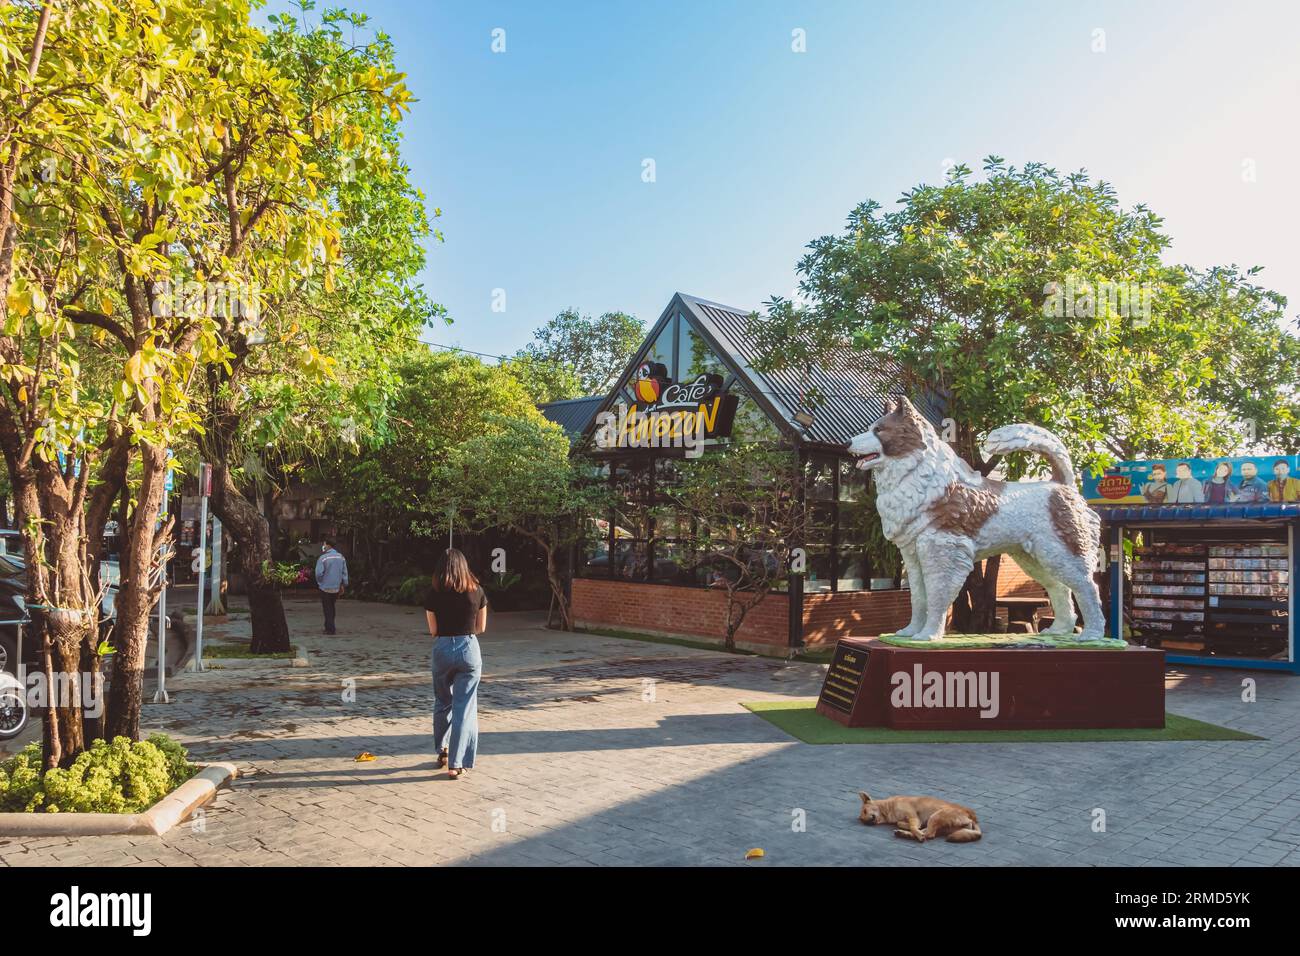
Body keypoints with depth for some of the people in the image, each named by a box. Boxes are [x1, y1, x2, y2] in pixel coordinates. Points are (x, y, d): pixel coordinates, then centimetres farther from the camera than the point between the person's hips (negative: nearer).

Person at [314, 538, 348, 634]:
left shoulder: (323, 558, -14)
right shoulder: (341, 557, 3)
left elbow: (319, 573, -16)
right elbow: (345, 572, 6)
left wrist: (319, 583, 2)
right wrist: (343, 585, 13)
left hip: (325, 587, -5)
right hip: (337, 588, 5)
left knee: (327, 609, 3)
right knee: (332, 607, 18)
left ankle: (330, 629, 3)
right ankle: (329, 626, 25)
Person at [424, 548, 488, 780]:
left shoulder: (434, 594, -4)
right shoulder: (476, 591, -2)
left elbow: (433, 630, -2)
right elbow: (481, 627, 4)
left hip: (442, 649, 1)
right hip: (469, 649, -1)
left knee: (442, 702, 22)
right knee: (464, 707, 4)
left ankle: (442, 751, 35)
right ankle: (457, 764, 3)